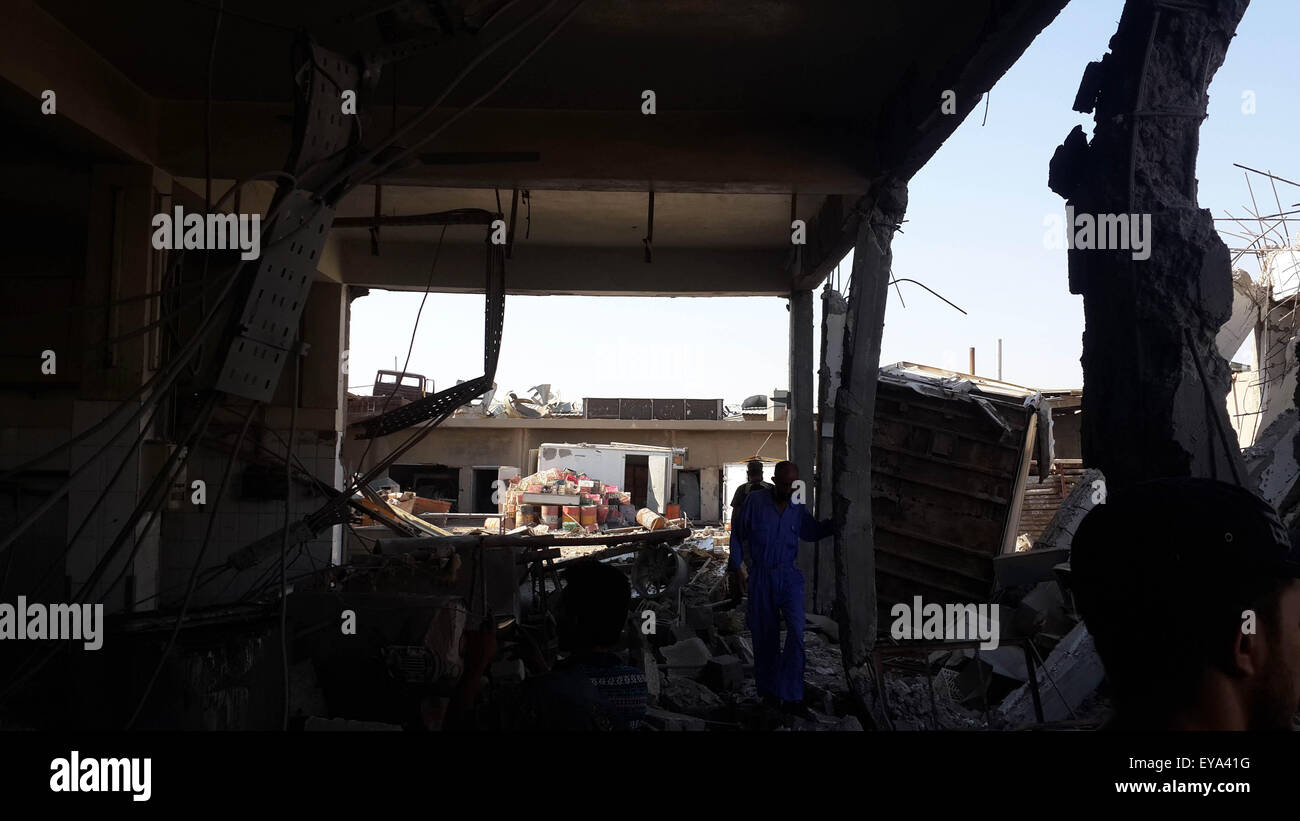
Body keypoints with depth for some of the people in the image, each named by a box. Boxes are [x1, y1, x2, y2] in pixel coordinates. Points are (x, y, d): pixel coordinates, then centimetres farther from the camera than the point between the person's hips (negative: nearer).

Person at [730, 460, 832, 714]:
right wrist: (737, 569, 0)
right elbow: (738, 534, 0)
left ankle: (790, 696, -9)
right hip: (760, 577, -1)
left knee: (797, 632, -14)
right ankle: (768, 688, 27)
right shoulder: (756, 499, -7)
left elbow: (812, 532, 19)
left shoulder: (798, 508, 1)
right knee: (765, 636, 7)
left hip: (789, 576, 2)